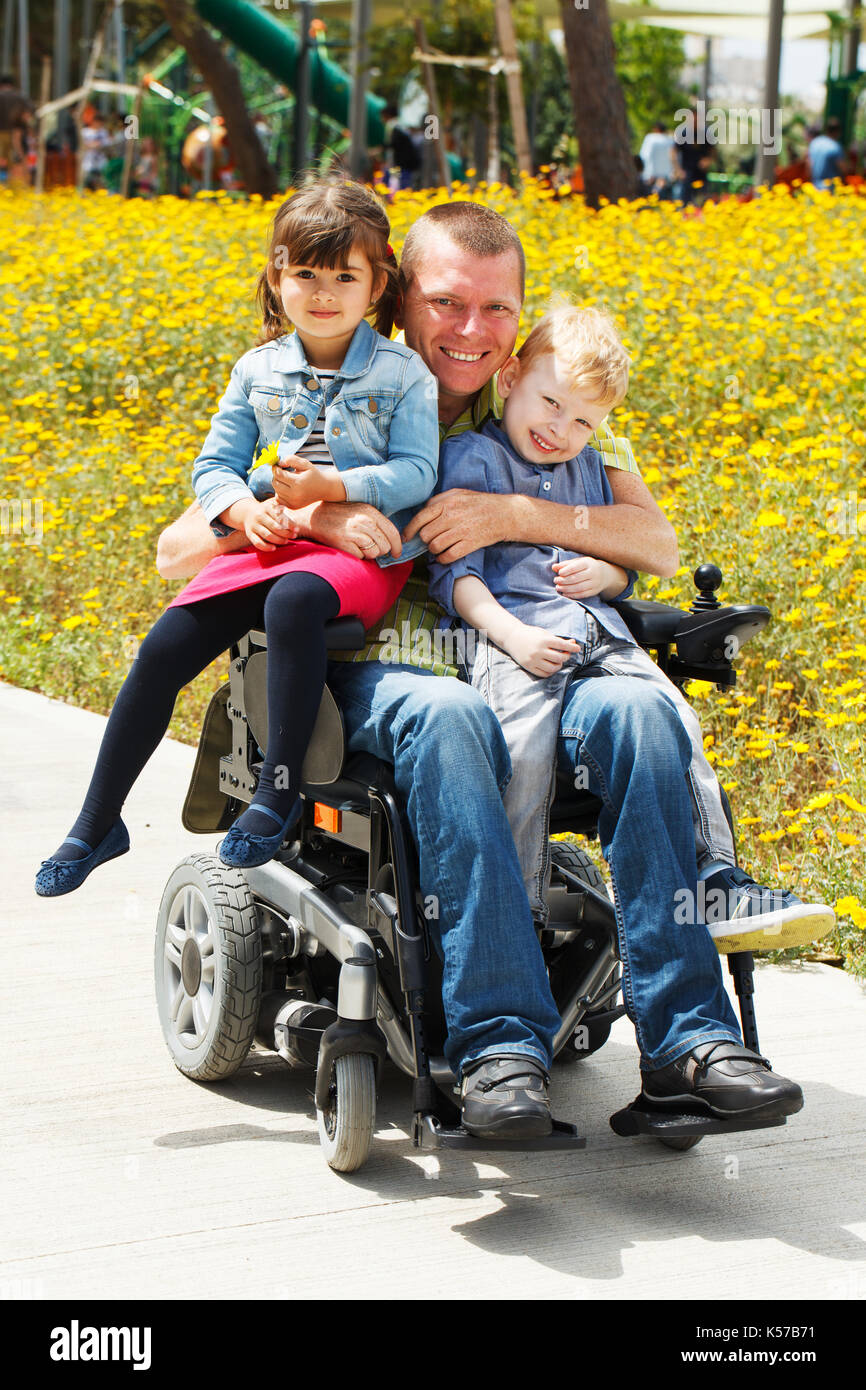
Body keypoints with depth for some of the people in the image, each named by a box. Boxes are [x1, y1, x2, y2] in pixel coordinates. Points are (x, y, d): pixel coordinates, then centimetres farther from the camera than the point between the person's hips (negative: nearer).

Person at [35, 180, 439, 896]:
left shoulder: (403, 373, 1)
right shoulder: (258, 370, 10)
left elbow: (416, 473, -6)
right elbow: (214, 465, 11)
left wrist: (333, 486, -20)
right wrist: (245, 510, -11)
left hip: (360, 549, -4)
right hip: (265, 542, 4)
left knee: (293, 601, -39)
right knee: (163, 649, -14)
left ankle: (280, 791, -28)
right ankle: (97, 823, -1)